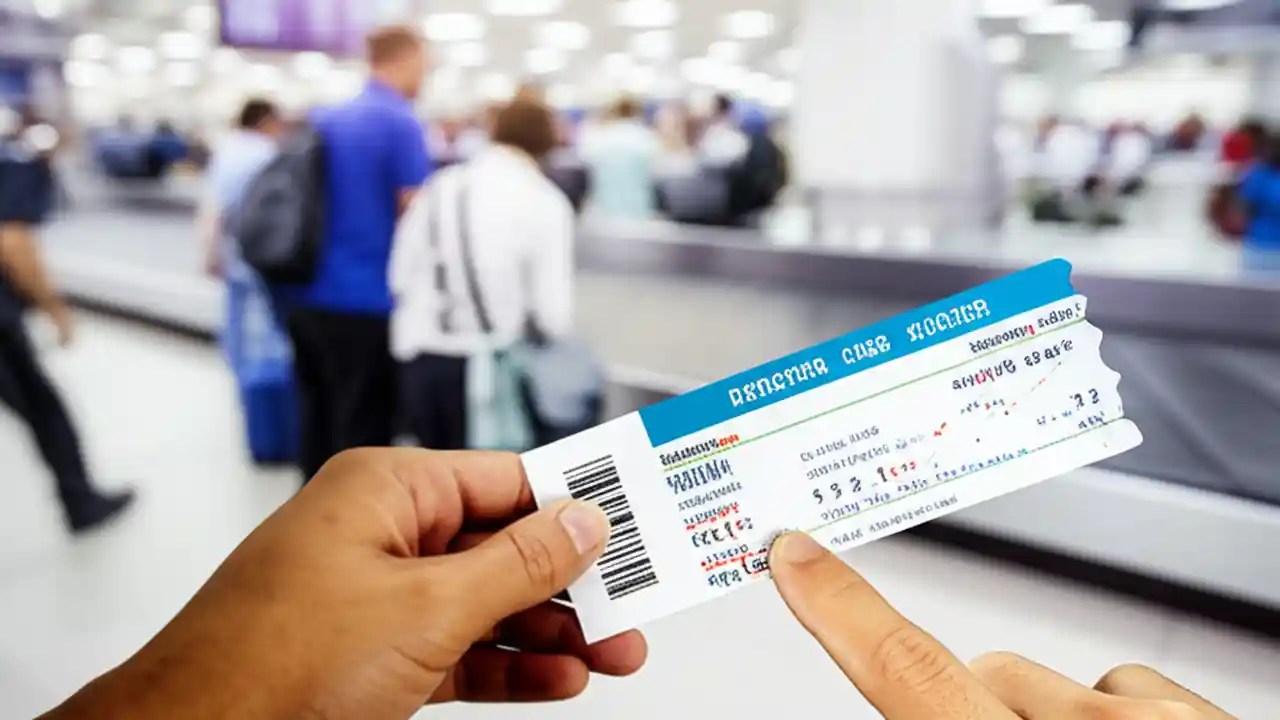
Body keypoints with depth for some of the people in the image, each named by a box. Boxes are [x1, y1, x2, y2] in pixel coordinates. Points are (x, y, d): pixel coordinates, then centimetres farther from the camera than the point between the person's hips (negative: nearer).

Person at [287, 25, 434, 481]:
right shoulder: (401, 123, -11)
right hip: (366, 303, -7)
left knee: (318, 422, 15)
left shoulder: (323, 120, 12)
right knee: (362, 431, 2)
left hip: (311, 299, 8)